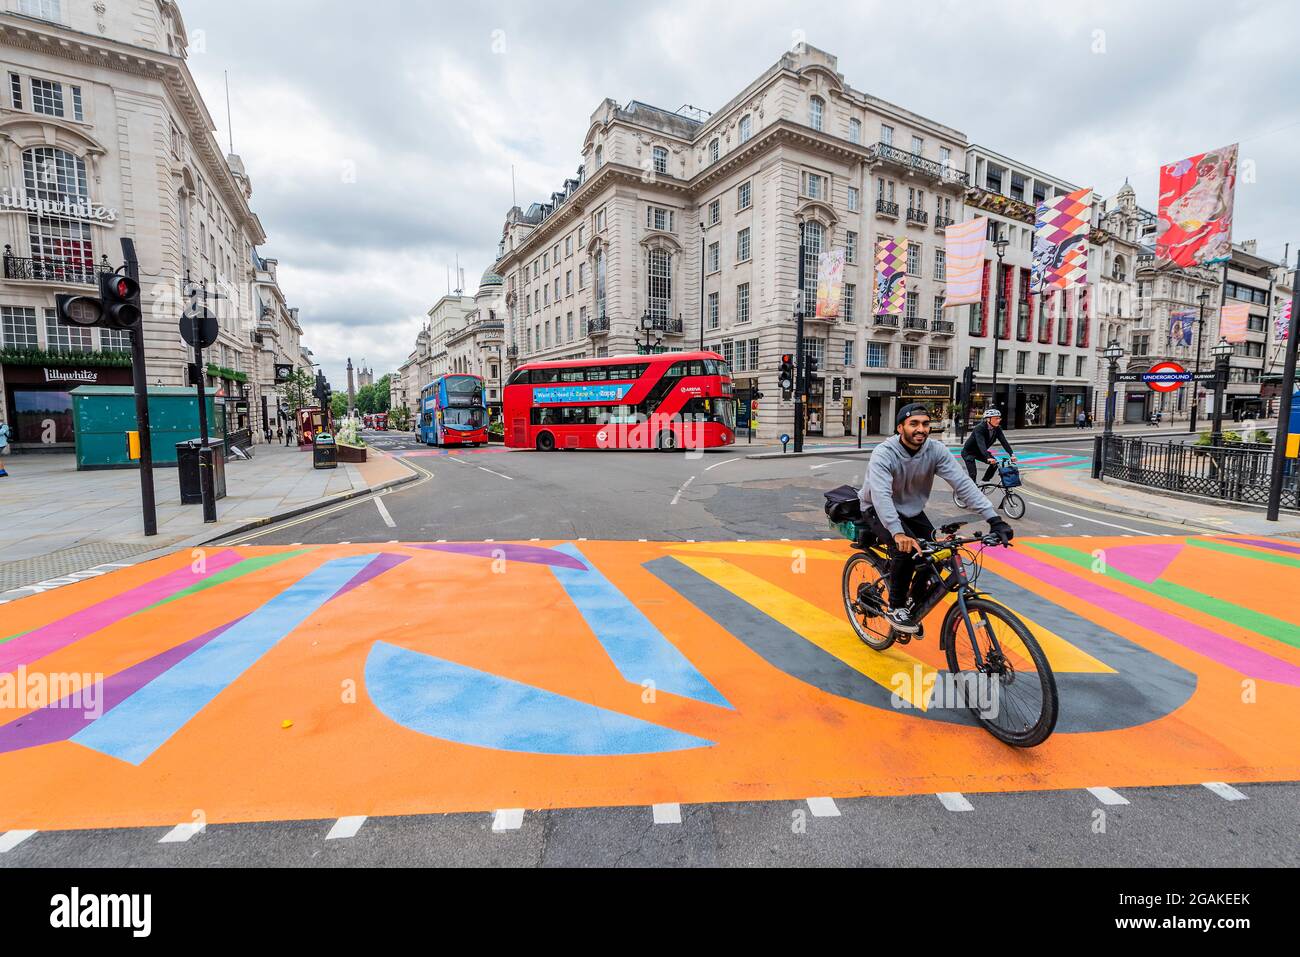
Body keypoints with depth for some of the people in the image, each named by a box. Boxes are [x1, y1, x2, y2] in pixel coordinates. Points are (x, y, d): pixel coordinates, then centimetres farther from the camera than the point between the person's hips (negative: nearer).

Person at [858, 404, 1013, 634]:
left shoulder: (936, 450, -15)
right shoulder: (884, 453, -28)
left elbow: (963, 483, -20)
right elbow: (881, 496, -41)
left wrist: (994, 519, -30)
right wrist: (898, 533, -54)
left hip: (912, 511, 5)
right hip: (878, 511, -5)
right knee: (907, 548, -29)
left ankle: (915, 603, 15)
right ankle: (895, 608, -8)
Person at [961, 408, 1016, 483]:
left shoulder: (997, 429, -11)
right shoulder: (980, 428, -31)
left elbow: (1004, 441, -17)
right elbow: (981, 444, -43)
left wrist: (1012, 454, -31)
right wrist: (988, 458, -55)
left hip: (979, 452, 7)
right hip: (968, 452, -7)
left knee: (995, 463, -9)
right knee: (972, 474, -20)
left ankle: (985, 482, 8)